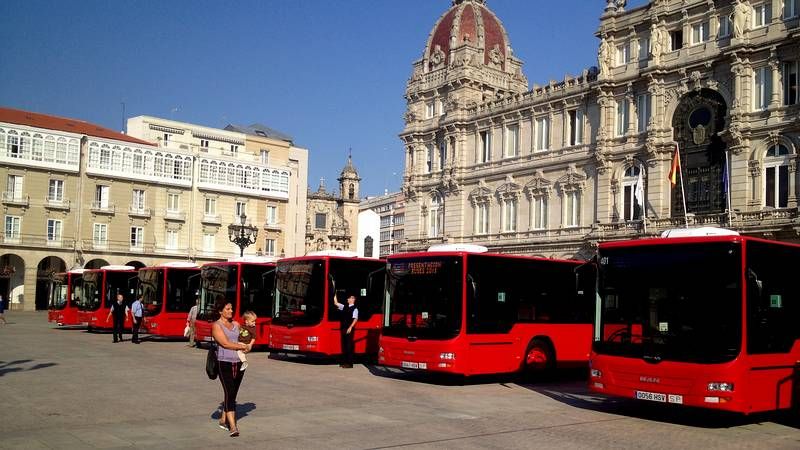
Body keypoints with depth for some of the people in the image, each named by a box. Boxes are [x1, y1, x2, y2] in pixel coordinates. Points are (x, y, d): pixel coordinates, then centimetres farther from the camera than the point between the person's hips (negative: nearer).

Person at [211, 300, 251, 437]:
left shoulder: (236, 324, 13)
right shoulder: (216, 326, -3)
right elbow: (225, 344, -12)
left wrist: (248, 346, 0)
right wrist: (244, 347, -6)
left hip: (239, 363, 6)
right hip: (224, 363, -6)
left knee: (233, 394, 10)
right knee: (229, 392, -13)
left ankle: (223, 420, 25)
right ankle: (233, 427, -17)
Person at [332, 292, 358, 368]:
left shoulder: (354, 309, -6)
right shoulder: (344, 307, 15)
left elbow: (355, 319, -14)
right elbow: (336, 303, 21)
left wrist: (350, 327, -20)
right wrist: (335, 296, 15)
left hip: (349, 329, -7)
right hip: (343, 328, 7)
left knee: (349, 345, -6)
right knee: (344, 345, 9)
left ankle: (349, 363, -3)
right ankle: (344, 362, 14)